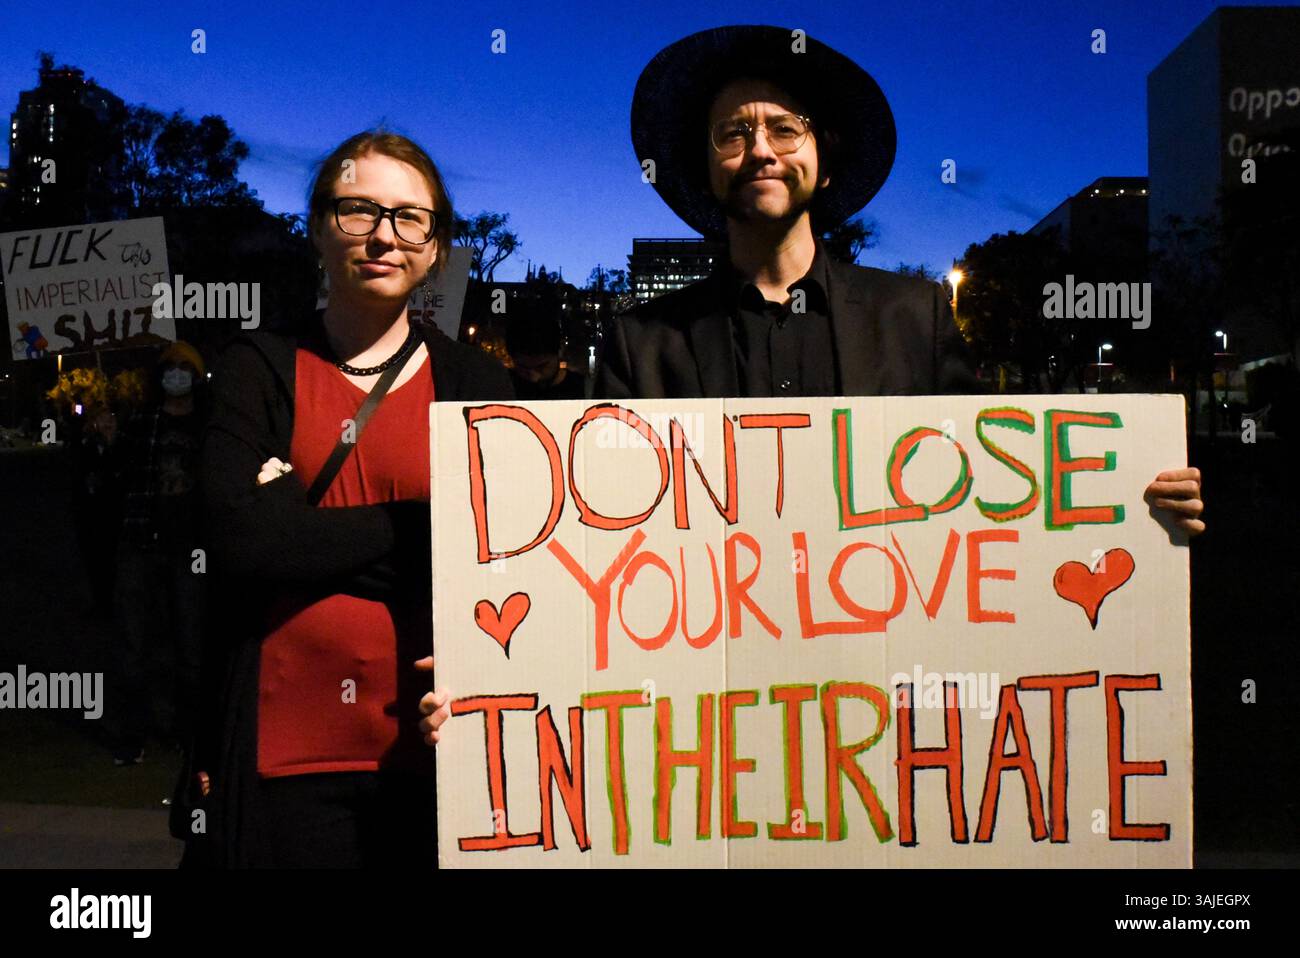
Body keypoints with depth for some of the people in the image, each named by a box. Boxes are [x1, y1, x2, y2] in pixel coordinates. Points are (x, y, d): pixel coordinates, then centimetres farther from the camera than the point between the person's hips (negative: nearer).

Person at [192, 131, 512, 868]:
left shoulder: (477, 383, 5)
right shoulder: (260, 370, 4)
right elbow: (240, 542, -10)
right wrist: (420, 530, -12)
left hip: (433, 744, 1)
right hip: (288, 751, 0)